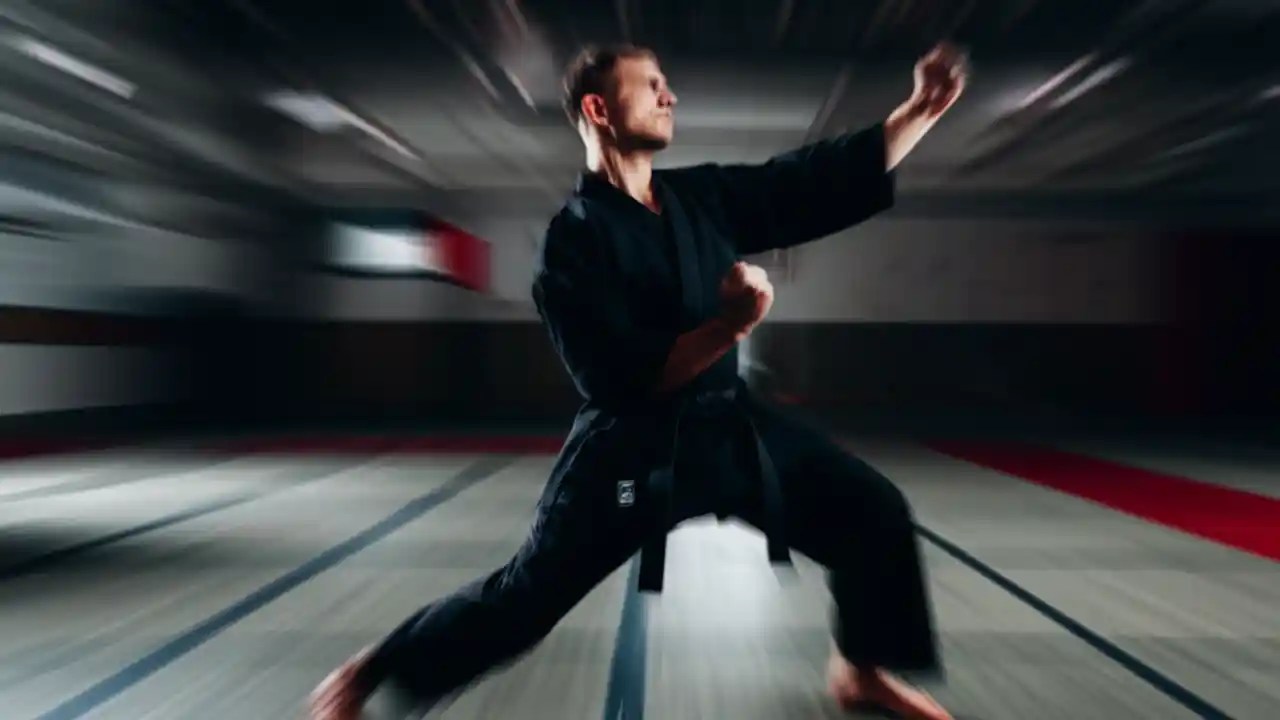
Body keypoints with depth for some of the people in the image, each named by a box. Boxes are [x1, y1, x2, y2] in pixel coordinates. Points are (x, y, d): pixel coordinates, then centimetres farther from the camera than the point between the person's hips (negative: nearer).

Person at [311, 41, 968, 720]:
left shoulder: (703, 195, 4)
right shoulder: (574, 237, -14)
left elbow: (828, 179, 6)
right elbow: (620, 381, -20)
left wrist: (923, 106, 1)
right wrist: (728, 325, -27)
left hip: (730, 425, 7)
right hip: (631, 447, -6)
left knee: (873, 511, 4)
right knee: (530, 590, 0)